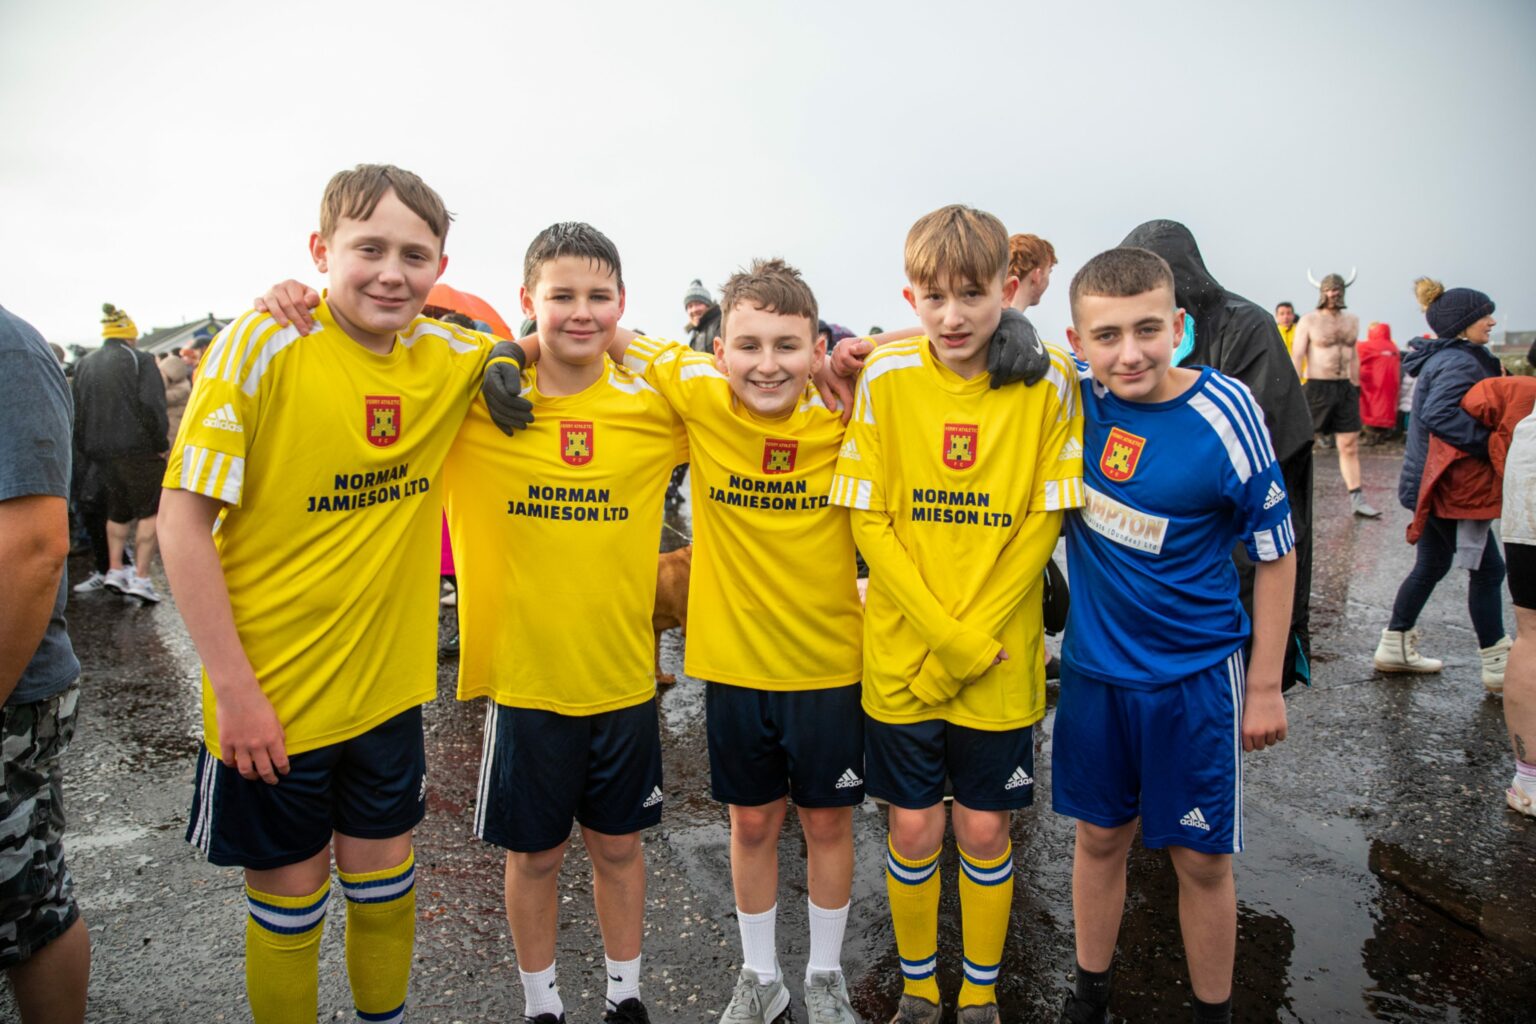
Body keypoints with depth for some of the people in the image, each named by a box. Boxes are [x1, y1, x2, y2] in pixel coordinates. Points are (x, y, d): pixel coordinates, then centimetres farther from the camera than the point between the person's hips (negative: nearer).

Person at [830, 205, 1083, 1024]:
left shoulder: (1048, 382, -8)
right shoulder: (885, 377, -7)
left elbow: (1042, 526, -7)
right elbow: (868, 520, -7)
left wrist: (972, 642, -12)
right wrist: (944, 634, -13)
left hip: (1001, 662, 0)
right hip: (901, 656, 0)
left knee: (984, 831, 13)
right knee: (913, 831, 12)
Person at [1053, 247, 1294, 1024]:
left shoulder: (1223, 415, -18)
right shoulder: (1073, 392, -10)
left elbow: (1276, 554, -8)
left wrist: (1266, 688, -5)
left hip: (1196, 677, -3)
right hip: (1092, 668, 3)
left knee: (1200, 859, 11)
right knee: (1099, 837, 18)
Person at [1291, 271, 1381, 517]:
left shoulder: (1352, 321, 12)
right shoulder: (1309, 321, -3)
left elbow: (1353, 356, 18)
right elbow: (1296, 357, -7)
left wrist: (1356, 387, 14)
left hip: (1346, 388, 5)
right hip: (1318, 387, -5)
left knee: (1350, 445, 4)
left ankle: (1357, 499, 6)